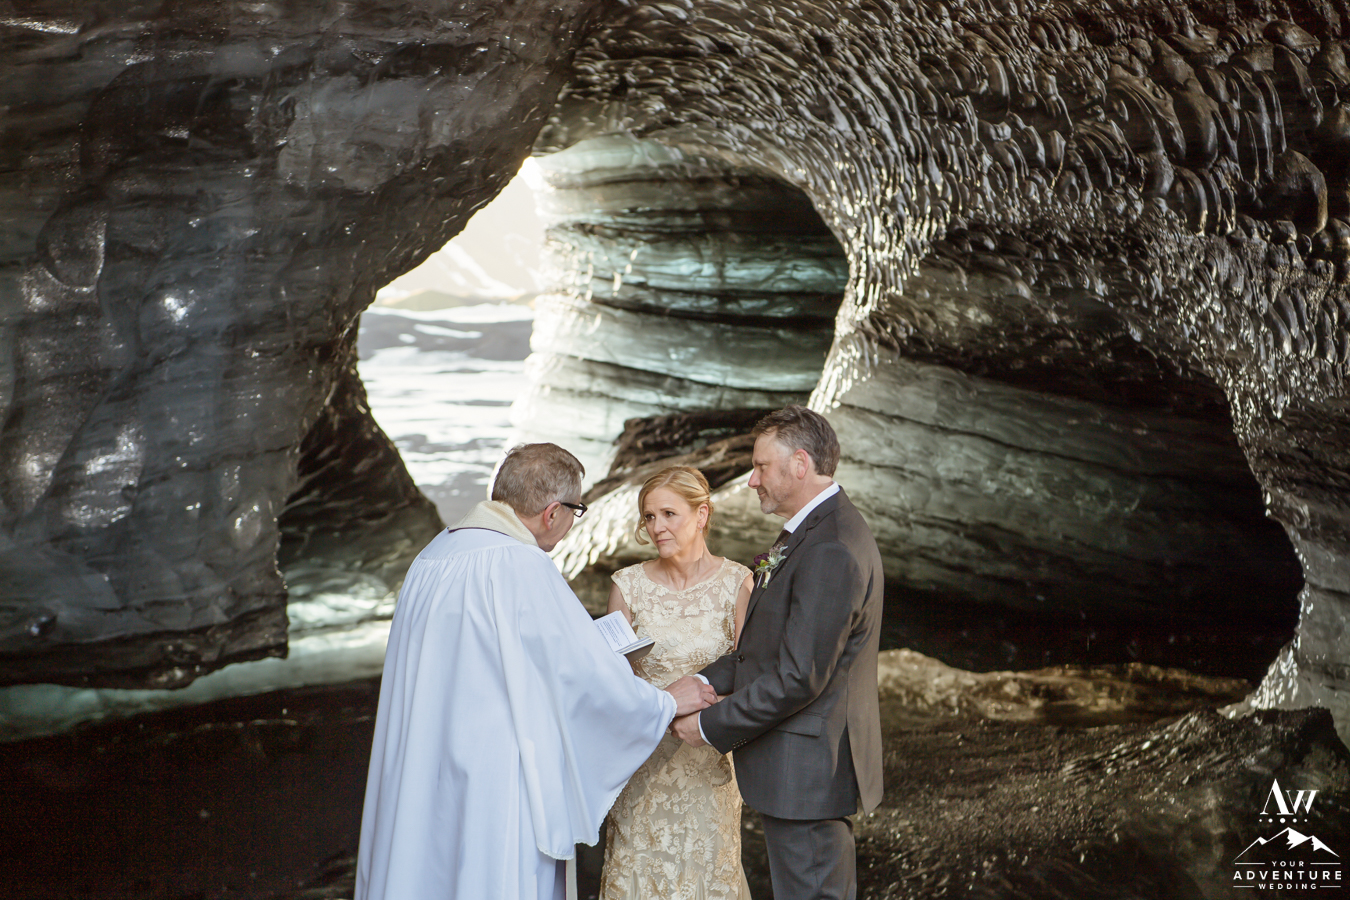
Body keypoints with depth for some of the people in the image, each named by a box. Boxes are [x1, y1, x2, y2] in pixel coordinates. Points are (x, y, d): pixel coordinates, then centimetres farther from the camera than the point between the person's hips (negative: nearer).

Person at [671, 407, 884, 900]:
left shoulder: (831, 550, -23)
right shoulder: (815, 531, 12)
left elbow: (799, 677, -24)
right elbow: (773, 648, 15)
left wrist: (711, 725, -15)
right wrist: (706, 682, 2)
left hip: (806, 770, -10)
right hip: (815, 765, 10)